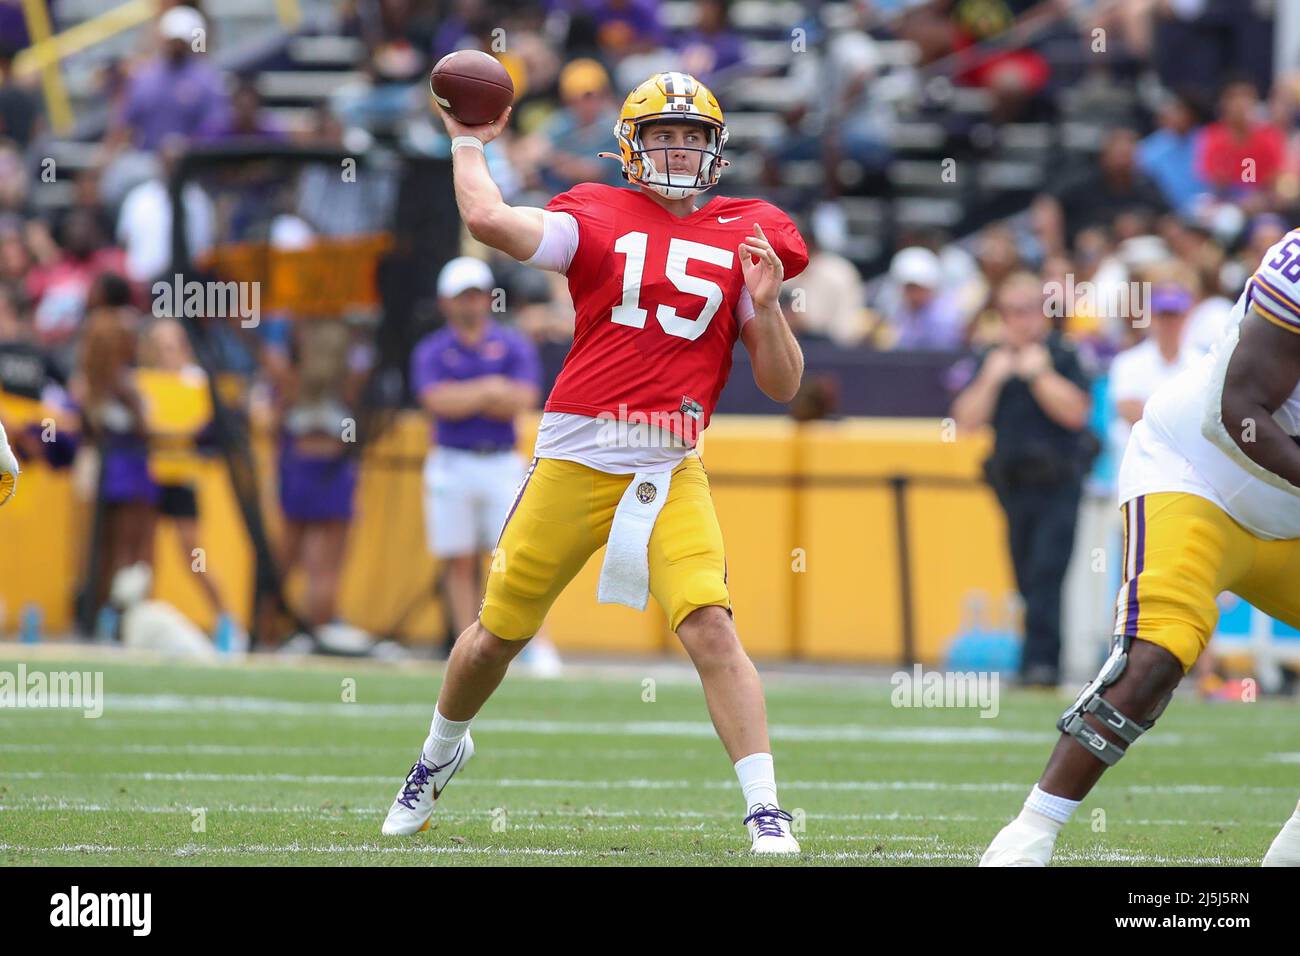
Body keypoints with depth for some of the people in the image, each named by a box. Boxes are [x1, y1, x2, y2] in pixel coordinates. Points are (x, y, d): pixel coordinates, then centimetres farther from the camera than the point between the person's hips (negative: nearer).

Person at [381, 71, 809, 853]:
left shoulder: (744, 238, 7)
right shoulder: (599, 219, 1)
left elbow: (783, 386, 7)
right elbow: (489, 219, -15)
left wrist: (767, 307, -10)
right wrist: (468, 143, 1)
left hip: (671, 472, 0)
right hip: (576, 461, 0)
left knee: (709, 627, -20)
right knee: (498, 634, 13)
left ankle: (766, 810, -15)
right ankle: (443, 751, 43)